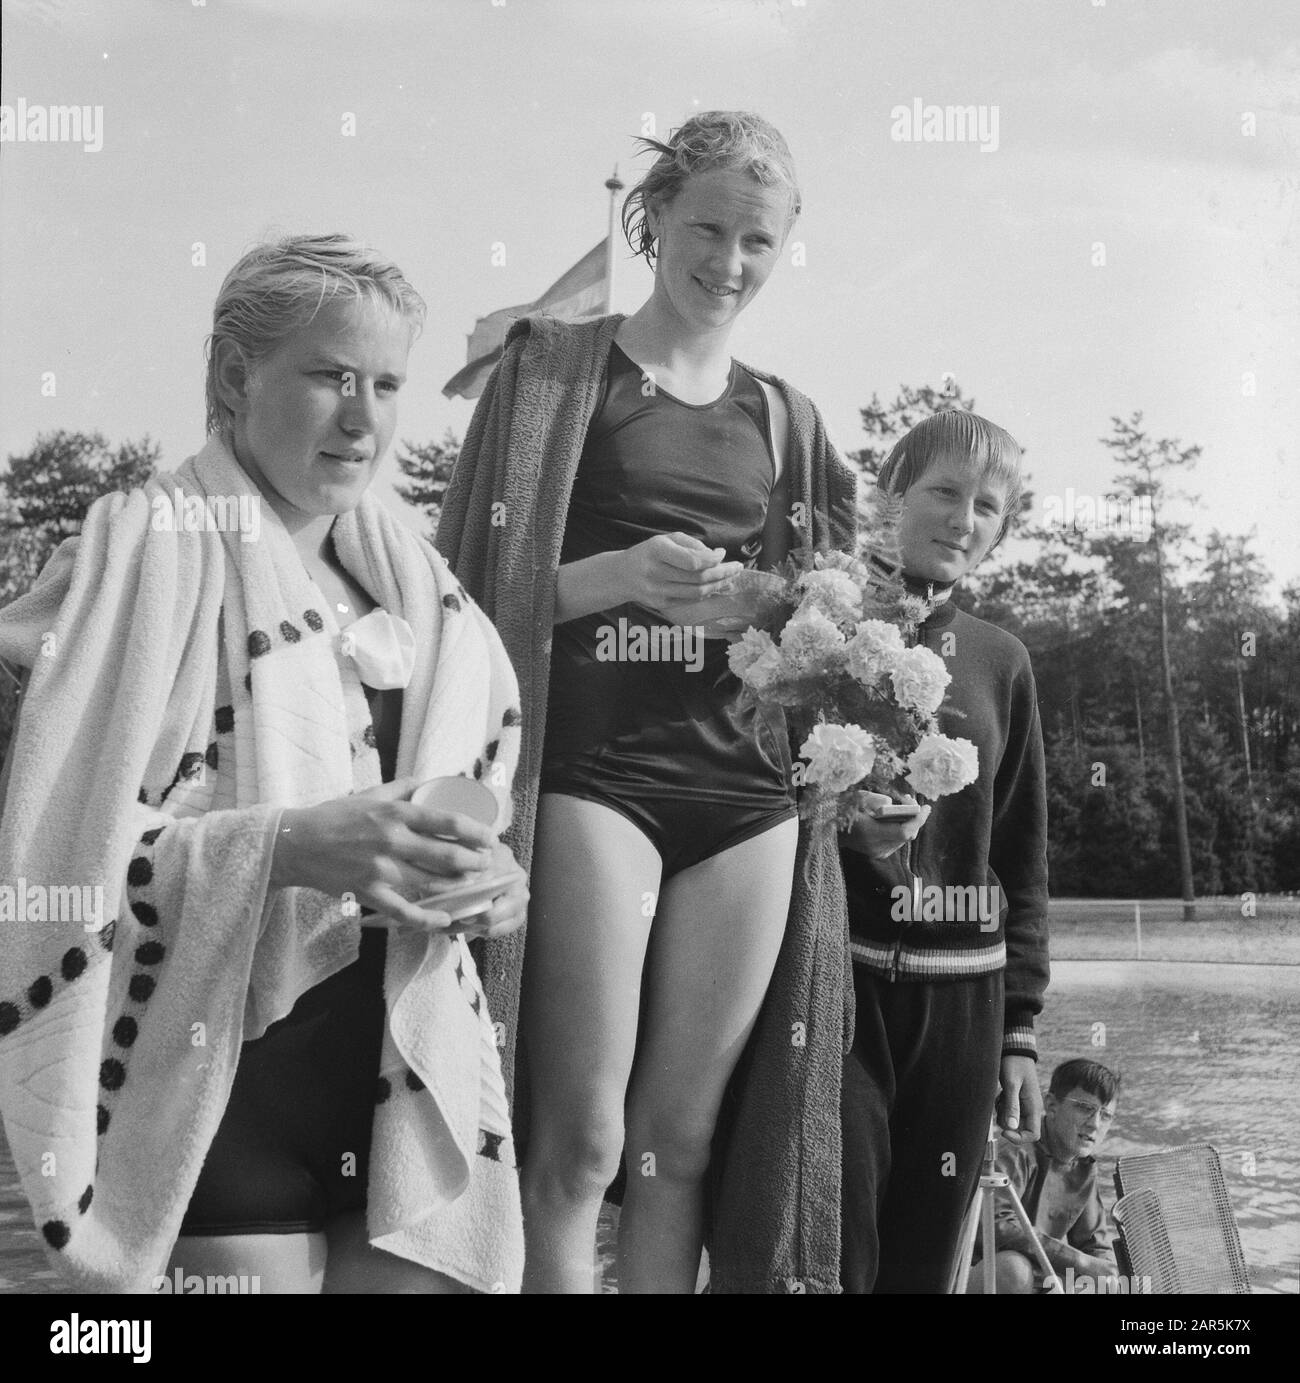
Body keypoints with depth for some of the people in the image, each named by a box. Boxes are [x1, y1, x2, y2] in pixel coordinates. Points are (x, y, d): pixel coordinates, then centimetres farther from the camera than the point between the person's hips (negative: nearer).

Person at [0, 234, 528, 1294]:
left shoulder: (416, 584, 11)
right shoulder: (151, 549, -6)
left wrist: (477, 880, -3)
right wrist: (289, 844, -27)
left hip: (412, 1064, 5)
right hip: (227, 1076, -5)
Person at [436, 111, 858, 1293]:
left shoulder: (783, 417, 17)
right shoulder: (555, 367, 5)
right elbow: (475, 582, 0)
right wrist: (620, 575, -16)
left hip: (746, 786, 4)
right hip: (594, 769, -4)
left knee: (683, 1143, 6)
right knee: (580, 1142, -6)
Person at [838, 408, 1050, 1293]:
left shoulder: (1001, 663, 10)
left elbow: (1022, 855, 12)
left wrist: (1019, 1028, 8)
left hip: (962, 996, 4)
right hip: (834, 978, -3)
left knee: (925, 1260, 7)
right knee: (834, 1257, -10)